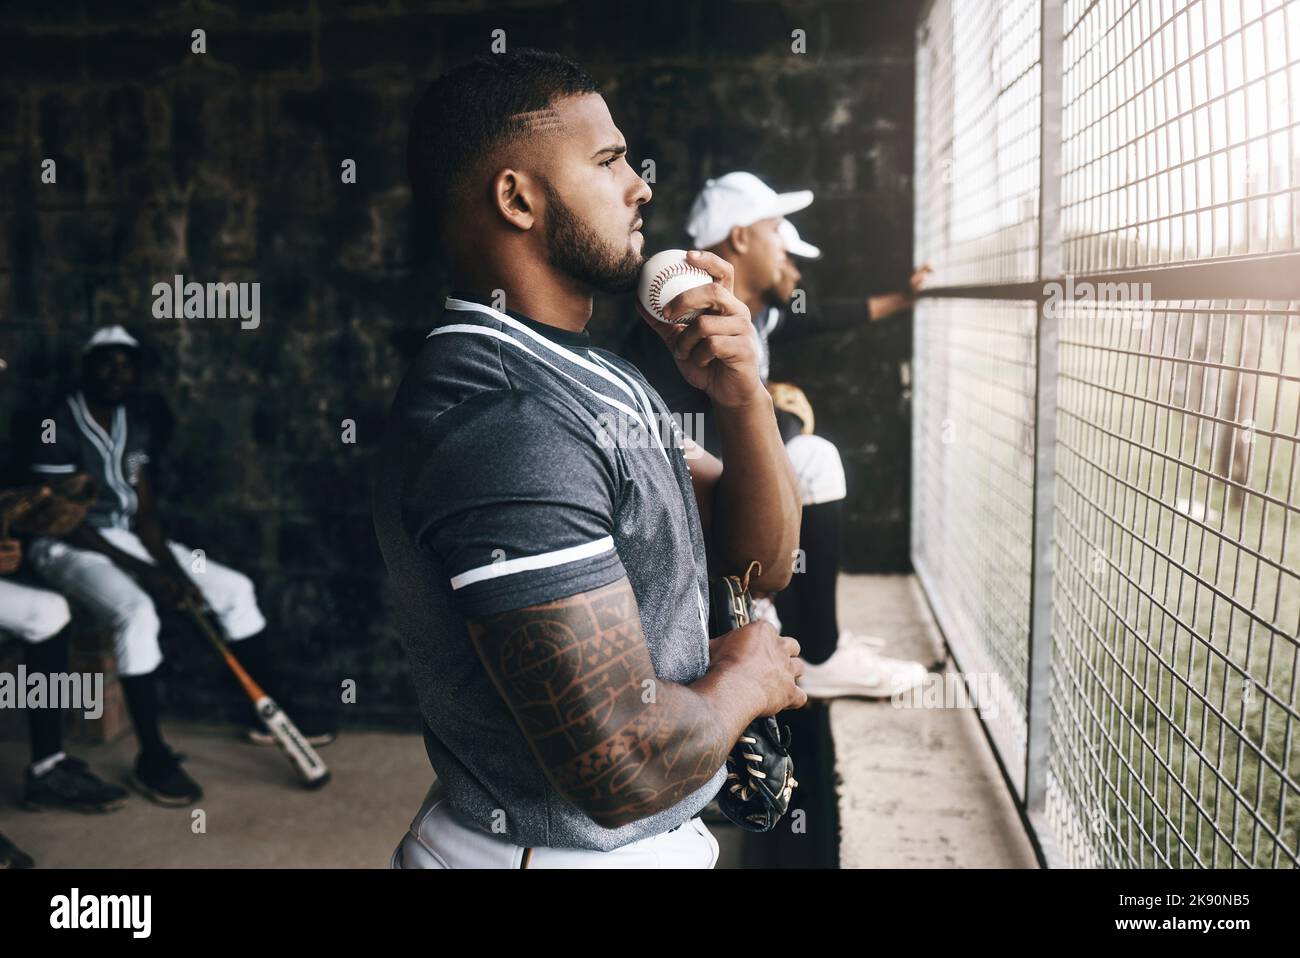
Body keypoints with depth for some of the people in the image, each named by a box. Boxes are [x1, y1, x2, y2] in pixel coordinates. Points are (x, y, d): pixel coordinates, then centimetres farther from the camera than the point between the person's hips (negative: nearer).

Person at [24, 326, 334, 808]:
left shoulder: (135, 426, 7)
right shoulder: (60, 425, -16)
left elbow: (144, 513, 6)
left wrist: (172, 569, -10)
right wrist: (143, 570, -22)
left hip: (127, 538, 8)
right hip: (69, 547, -8)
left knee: (235, 588, 3)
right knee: (137, 612, -36)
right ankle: (152, 757, -26)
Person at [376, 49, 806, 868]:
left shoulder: (604, 381, 5)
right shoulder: (504, 423, -26)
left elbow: (762, 562, 6)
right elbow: (624, 766, -31)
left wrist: (744, 398, -10)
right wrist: (741, 680, -12)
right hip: (557, 850, -9)